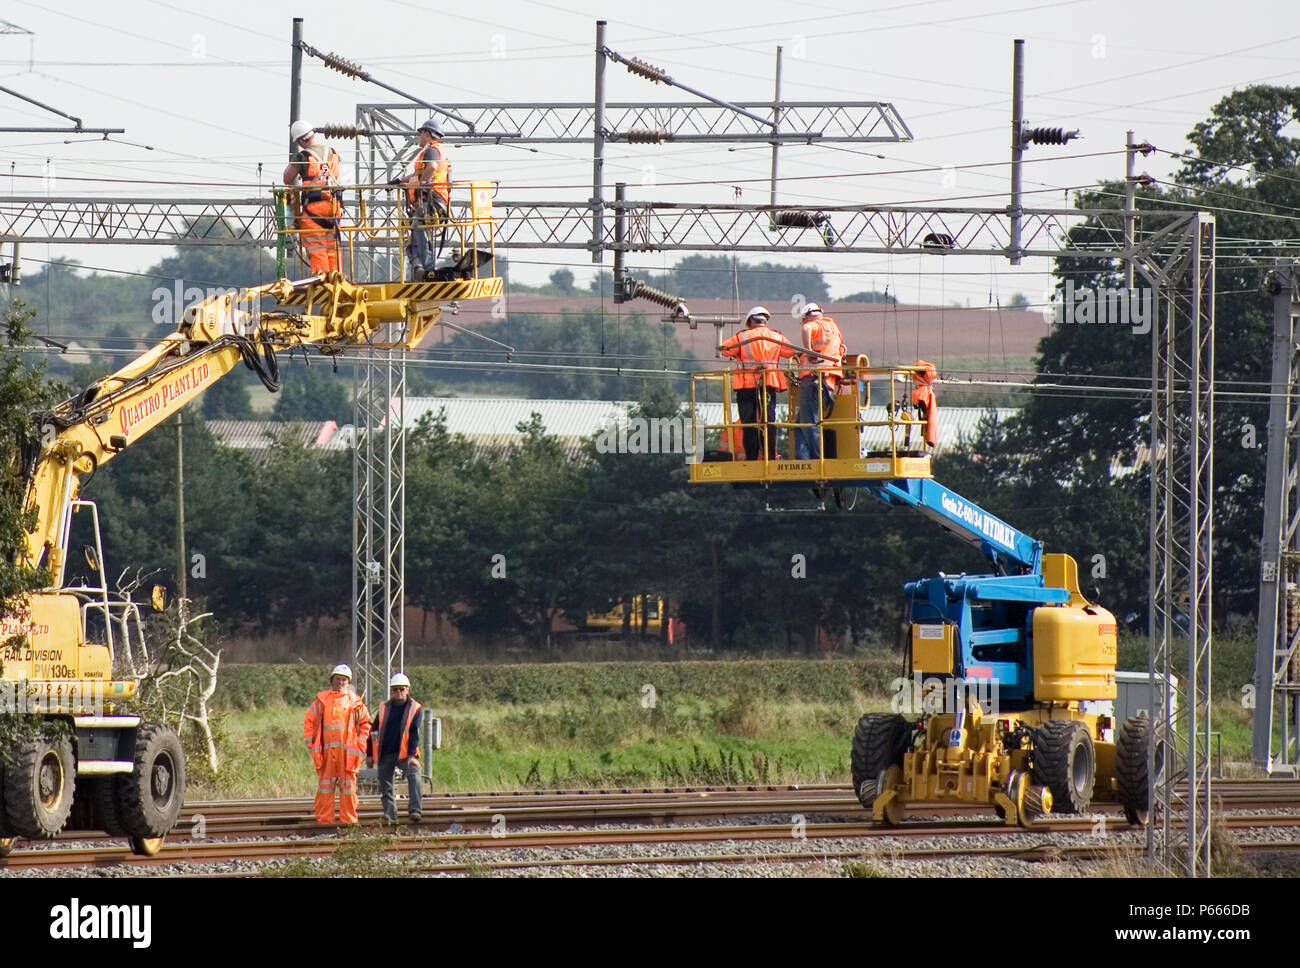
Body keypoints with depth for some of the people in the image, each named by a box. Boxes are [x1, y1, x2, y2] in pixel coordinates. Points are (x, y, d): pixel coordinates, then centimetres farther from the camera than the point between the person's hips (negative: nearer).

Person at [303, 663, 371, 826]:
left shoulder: (355, 701, 9)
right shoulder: (321, 700, 10)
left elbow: (365, 723, 14)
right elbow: (309, 721, 13)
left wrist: (360, 743, 3)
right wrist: (311, 741, 3)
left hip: (348, 750, -1)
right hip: (326, 750, 1)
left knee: (348, 785, 0)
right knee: (325, 785, 1)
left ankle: (348, 819, 4)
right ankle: (324, 820, 4)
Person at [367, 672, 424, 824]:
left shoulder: (414, 708, 3)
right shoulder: (384, 708, 11)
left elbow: (414, 733, -4)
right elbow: (374, 732, 15)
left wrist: (412, 755, -15)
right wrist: (369, 755, 12)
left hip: (404, 753, -4)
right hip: (385, 754, 4)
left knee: (414, 775, -27)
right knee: (386, 786, 5)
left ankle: (414, 811, -35)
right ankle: (390, 816, 16)